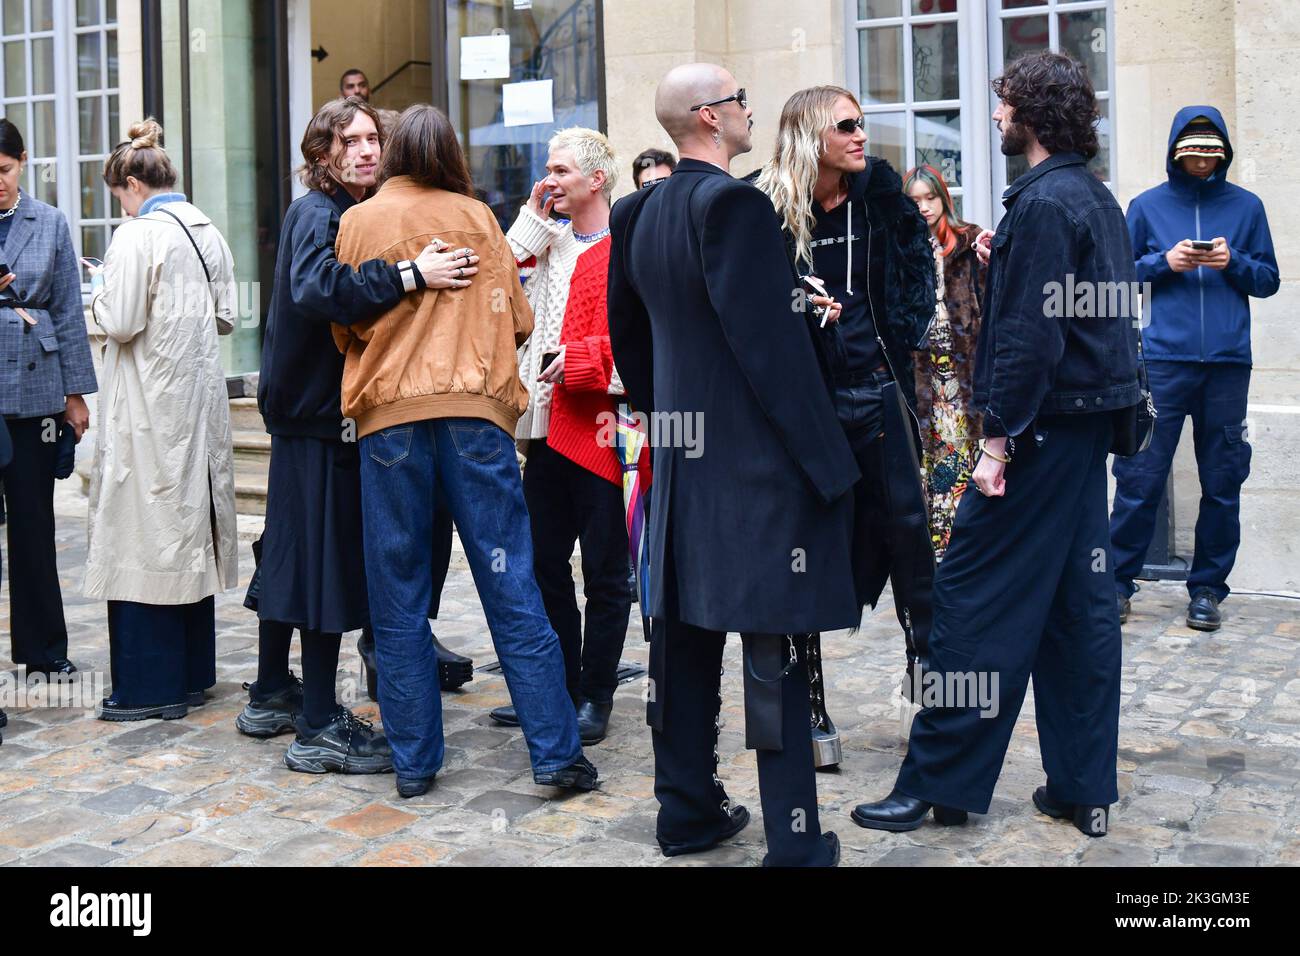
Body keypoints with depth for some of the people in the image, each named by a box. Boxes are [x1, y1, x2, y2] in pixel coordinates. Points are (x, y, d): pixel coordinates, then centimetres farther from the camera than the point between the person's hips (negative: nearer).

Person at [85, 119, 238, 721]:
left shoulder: (136, 236, -13)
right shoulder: (207, 233, 9)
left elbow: (120, 322, -16)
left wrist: (101, 290, 2)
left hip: (151, 405, -8)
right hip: (200, 398, 8)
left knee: (145, 534, -1)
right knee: (190, 527, 14)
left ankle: (152, 686, 3)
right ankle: (193, 673, 22)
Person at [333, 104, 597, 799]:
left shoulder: (359, 221, 8)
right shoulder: (477, 216, 9)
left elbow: (345, 329, 13)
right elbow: (517, 318, 11)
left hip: (389, 412, 0)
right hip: (476, 409, 0)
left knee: (398, 597, 6)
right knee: (511, 587, 1)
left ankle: (413, 761, 10)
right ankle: (555, 751, 2)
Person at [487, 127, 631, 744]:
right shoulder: (547, 243, 18)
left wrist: (581, 360, -20)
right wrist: (531, 221, 7)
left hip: (598, 432, -8)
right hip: (546, 432, 8)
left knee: (603, 571, 3)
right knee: (544, 565, 14)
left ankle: (594, 698, 14)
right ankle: (558, 689, 26)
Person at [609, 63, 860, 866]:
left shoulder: (640, 214, 10)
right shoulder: (735, 204, -15)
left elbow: (626, 331, 17)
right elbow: (773, 344, -19)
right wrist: (826, 461, -15)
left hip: (680, 459, 8)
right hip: (755, 459, -8)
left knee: (686, 633, 13)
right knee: (775, 647, -2)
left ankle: (688, 810, 24)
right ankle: (794, 839, 4)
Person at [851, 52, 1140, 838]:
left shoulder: (1044, 204, -14)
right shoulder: (1098, 199, 15)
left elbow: (1030, 334, -20)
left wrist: (1000, 440, -18)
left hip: (1045, 426, -10)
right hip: (1092, 422, 10)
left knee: (971, 596, -4)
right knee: (1079, 603, 11)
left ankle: (940, 784, 3)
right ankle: (1085, 788, 18)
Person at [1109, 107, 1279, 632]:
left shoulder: (1246, 206, 11)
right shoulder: (1147, 206, 8)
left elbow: (1269, 280, 12)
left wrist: (1234, 262, -7)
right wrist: (1164, 262, -7)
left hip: (1228, 362, 2)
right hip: (1163, 358, -1)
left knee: (1222, 482, 5)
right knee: (1140, 475, -4)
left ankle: (1207, 588, 15)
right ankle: (1119, 580, 8)